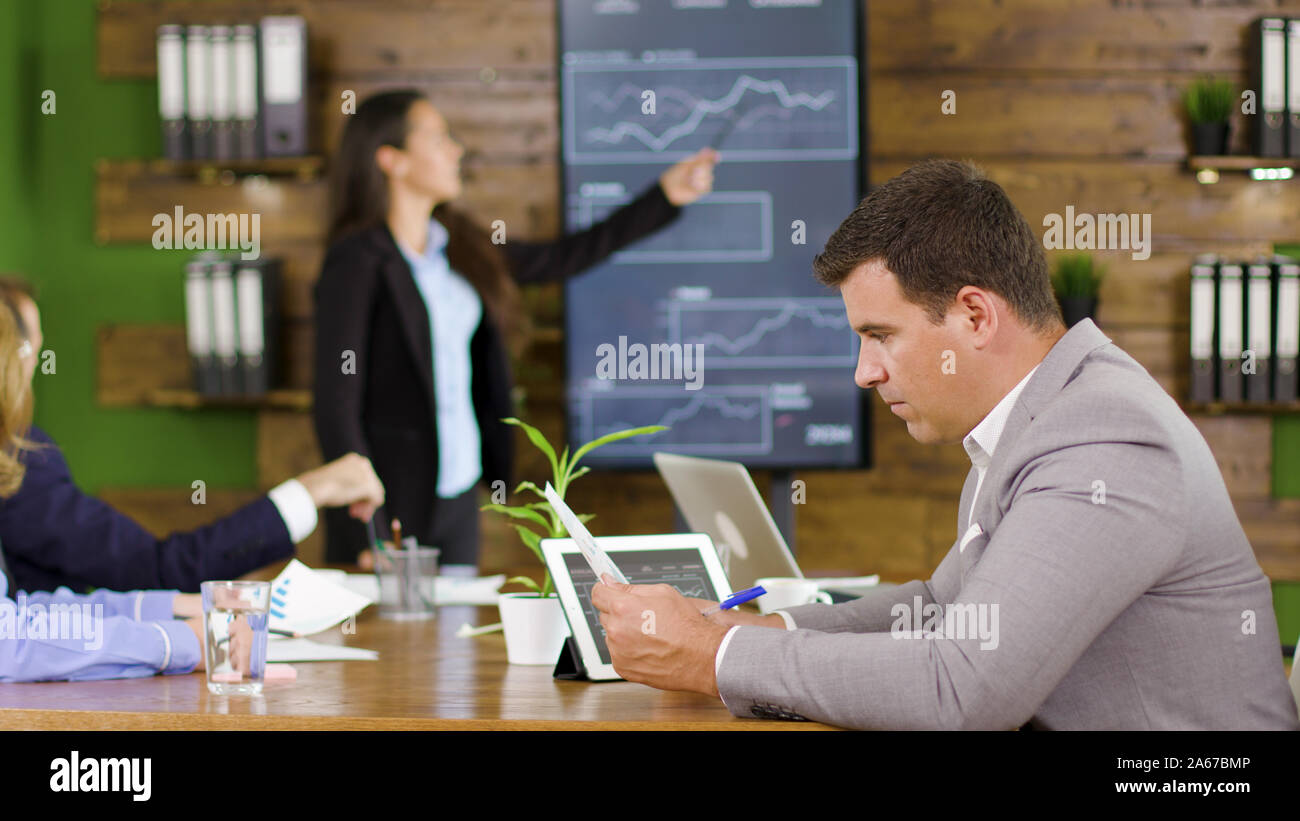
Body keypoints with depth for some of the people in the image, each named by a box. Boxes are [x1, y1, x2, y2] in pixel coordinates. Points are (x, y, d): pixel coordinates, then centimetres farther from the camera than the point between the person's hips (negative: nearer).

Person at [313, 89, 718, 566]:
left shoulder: (456, 246, 9)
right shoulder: (357, 263, -14)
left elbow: (559, 260, 21)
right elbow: (336, 409, -16)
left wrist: (665, 196, 20)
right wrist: (370, 535, -21)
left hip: (458, 492, 7)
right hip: (392, 498, -7)